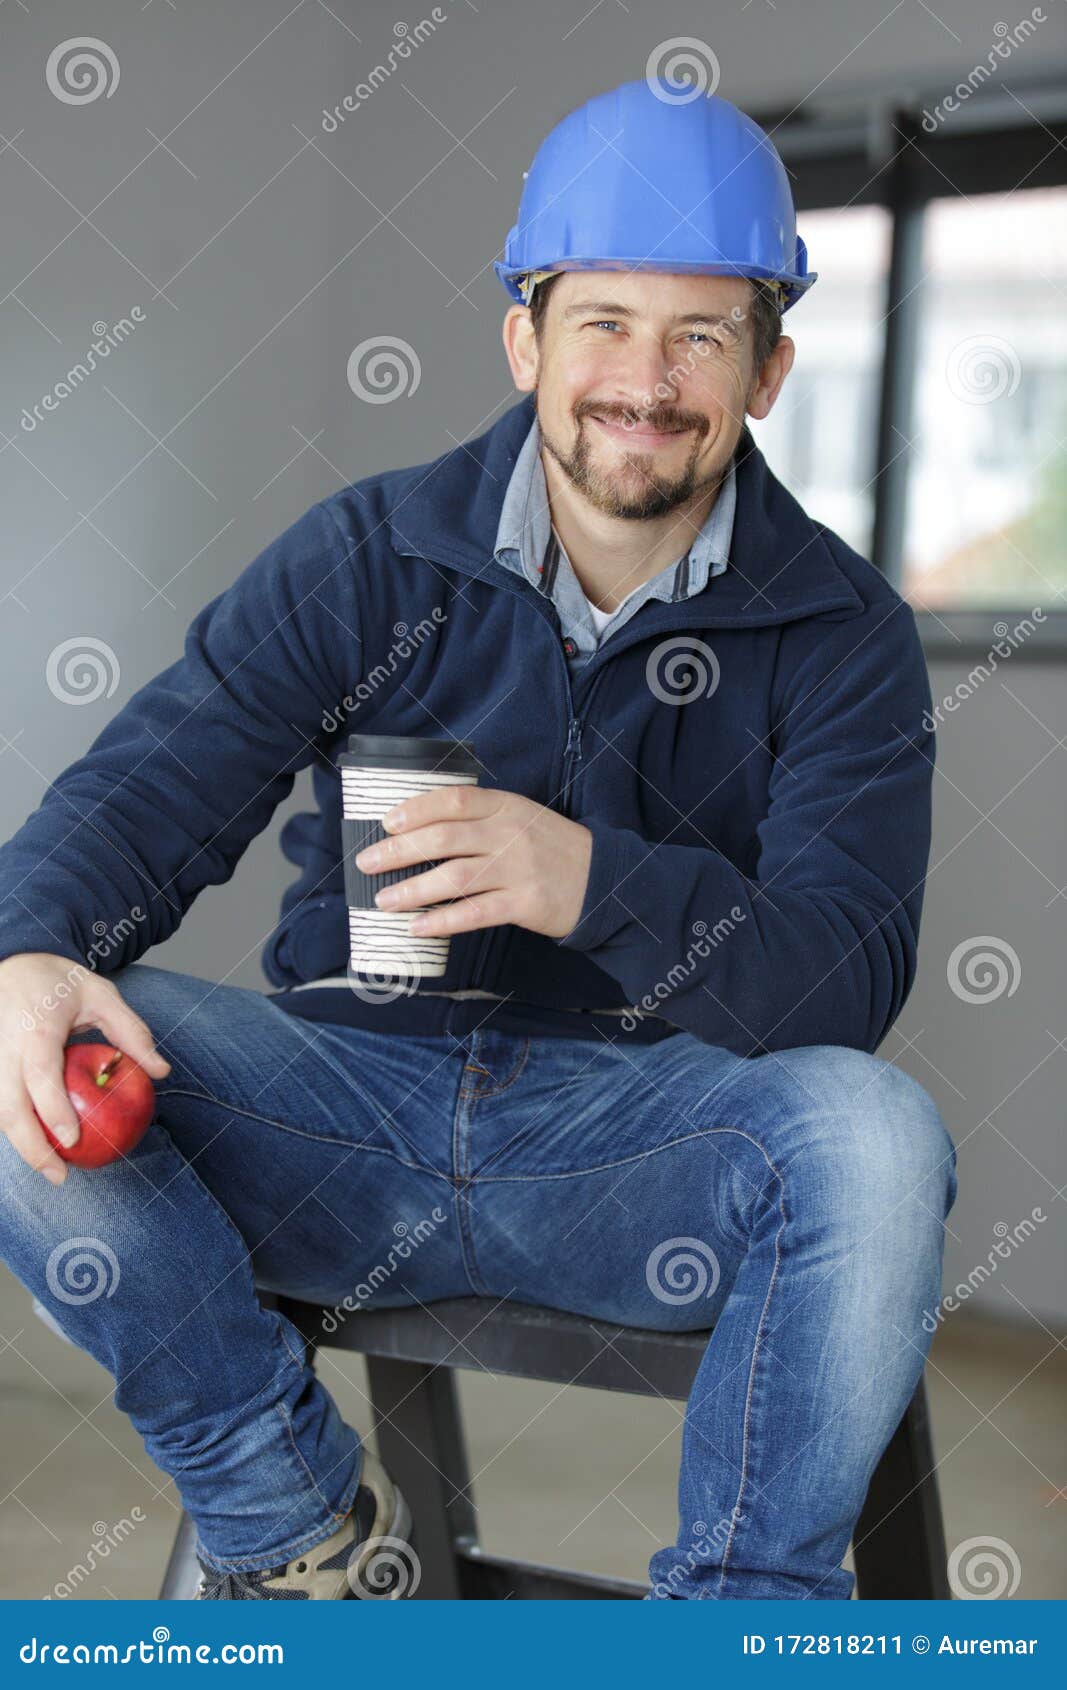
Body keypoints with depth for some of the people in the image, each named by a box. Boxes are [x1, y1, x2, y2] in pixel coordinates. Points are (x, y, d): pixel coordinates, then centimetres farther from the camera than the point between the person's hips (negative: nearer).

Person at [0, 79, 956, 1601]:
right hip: (350, 1101, 2)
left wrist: (595, 882, -32)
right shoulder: (371, 554, 3)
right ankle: (301, 1521, -5)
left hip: (639, 1141, -1)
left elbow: (849, 975, -12)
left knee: (875, 1141, -33)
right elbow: (158, 779, -3)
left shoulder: (839, 632, -1)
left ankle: (741, 1613, -11)